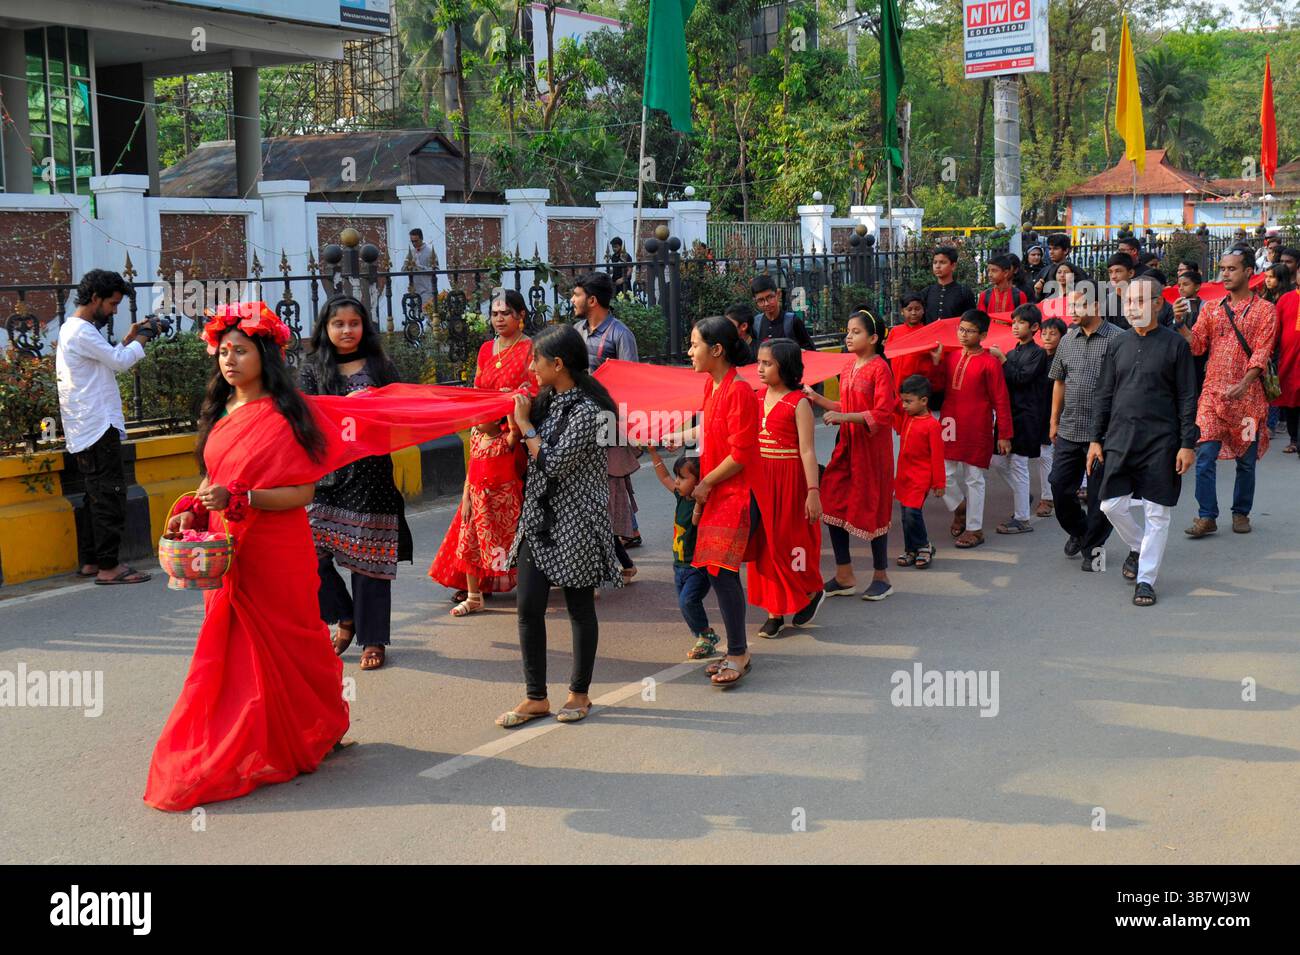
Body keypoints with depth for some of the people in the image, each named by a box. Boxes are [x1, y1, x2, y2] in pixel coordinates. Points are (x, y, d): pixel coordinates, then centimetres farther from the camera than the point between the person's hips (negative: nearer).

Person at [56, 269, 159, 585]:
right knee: (110, 495, -9)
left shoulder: (72, 329, 19)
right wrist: (141, 339, 1)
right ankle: (108, 566, -8)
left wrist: (128, 340, 14)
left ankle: (90, 562, 18)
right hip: (97, 428, -11)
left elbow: (108, 361, 21)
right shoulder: (82, 331, -15)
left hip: (86, 429, 11)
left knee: (95, 496, 14)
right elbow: (120, 362, -14)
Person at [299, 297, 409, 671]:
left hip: (371, 472, 0)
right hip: (327, 471, 0)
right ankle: (345, 617, 14)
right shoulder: (313, 370, 8)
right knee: (311, 552, -10)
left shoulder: (381, 367, 9)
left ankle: (373, 638, 13)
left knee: (369, 554, 1)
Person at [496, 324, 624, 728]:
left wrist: (525, 424, -11)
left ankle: (580, 693, 22)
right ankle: (535, 697, 13)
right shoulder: (547, 400, 8)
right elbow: (529, 454, 19)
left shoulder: (587, 409, -17)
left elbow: (554, 463, -21)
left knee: (579, 607, 7)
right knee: (528, 606, 3)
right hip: (538, 517, 7)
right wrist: (519, 418, 5)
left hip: (575, 523, -7)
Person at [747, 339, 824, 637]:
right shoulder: (757, 397, 6)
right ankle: (774, 612, 16)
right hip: (760, 479, 6)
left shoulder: (798, 403, -11)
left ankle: (812, 592, 26)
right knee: (764, 545, 8)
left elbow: (807, 451, -13)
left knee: (788, 541, 1)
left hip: (789, 479, -6)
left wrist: (813, 491, -17)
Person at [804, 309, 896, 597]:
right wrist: (816, 398, 10)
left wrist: (844, 417, -25)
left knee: (871, 509, 1)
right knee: (832, 505, 3)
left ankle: (881, 576, 17)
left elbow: (883, 414, -19)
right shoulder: (848, 370, 12)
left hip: (872, 449, -8)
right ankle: (844, 577, 14)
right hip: (847, 446, 8)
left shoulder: (879, 369, -13)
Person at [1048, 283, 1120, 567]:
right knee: (1060, 485, 7)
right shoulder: (1067, 340, 10)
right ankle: (1078, 530, 31)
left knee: (1099, 493, 3)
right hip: (1069, 430, 5)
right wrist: (1054, 421, 15)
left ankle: (1093, 546, 18)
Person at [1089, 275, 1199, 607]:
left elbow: (1187, 398, -2)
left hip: (1161, 441, -3)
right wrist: (1096, 439, 10)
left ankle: (1146, 578, 9)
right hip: (1120, 439, 3)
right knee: (1112, 505, 1)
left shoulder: (1175, 344, -2)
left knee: (1158, 512, 0)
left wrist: (1187, 444, -7)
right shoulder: (1118, 343, 9)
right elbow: (1105, 394, 13)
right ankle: (1138, 547, 29)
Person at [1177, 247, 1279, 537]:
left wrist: (1243, 383, -21)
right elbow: (1196, 345, 4)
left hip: (1248, 395, -2)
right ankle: (1207, 516, -3)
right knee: (1205, 456, -7)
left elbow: (1262, 352, -8)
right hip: (1213, 393, 2)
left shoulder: (1264, 310, 2)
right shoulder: (1211, 308, 11)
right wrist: (1180, 324, -14)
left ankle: (1241, 513, 20)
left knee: (1246, 459, 6)